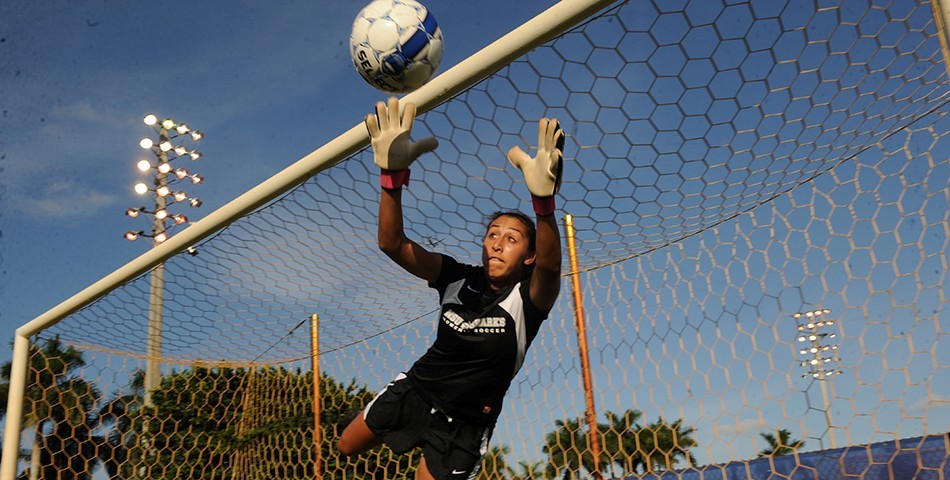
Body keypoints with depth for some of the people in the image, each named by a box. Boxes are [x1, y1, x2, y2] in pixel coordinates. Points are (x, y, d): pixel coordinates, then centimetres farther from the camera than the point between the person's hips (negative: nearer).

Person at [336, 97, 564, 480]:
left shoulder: (529, 297, -21)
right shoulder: (459, 279, -12)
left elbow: (549, 266, -46)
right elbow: (392, 244, -24)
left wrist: (543, 197, -65)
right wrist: (392, 174, -40)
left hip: (464, 422, -4)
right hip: (414, 388, 4)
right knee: (347, 447, 17)